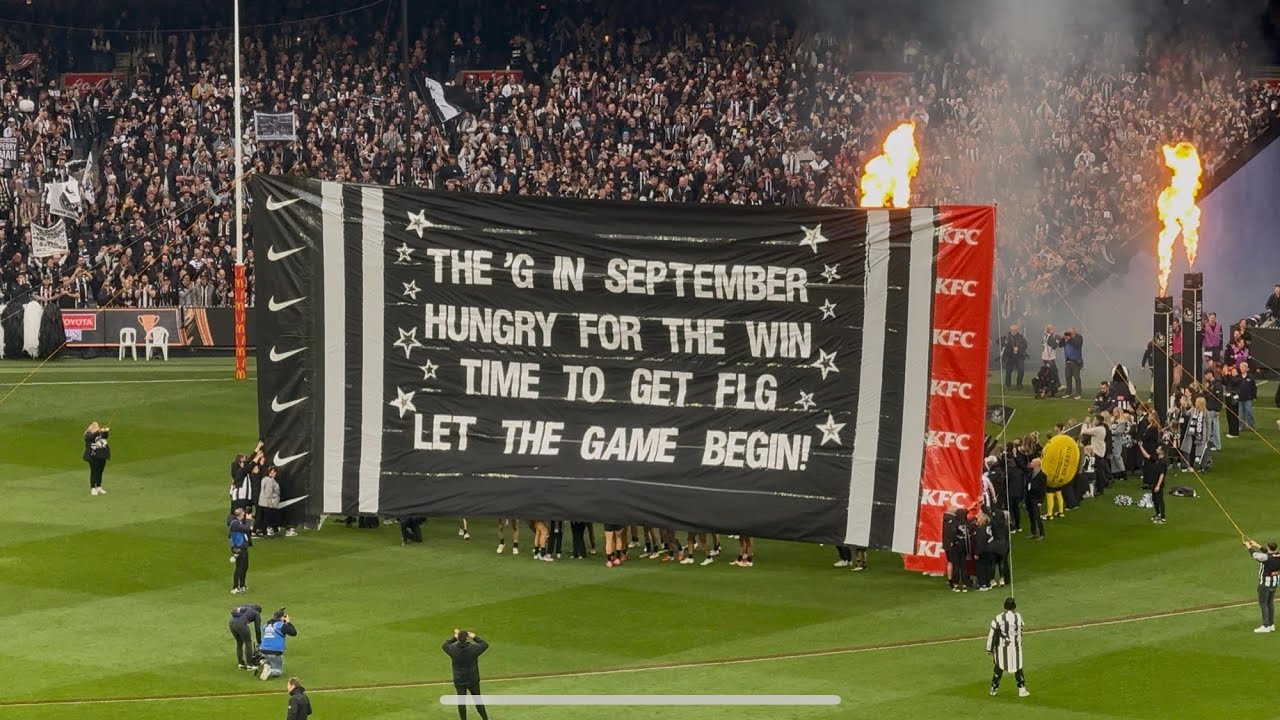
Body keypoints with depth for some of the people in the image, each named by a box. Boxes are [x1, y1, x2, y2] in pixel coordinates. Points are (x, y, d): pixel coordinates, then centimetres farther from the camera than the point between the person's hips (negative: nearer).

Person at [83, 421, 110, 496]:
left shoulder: (101, 433, 14)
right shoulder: (88, 434, 1)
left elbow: (105, 436, -5)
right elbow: (92, 436, -20)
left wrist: (106, 431, -25)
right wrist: (99, 431, -32)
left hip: (102, 456, 5)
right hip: (93, 456, -5)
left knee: (100, 472, 10)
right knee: (94, 472, -5)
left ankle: (99, 487, 19)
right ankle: (93, 489, 0)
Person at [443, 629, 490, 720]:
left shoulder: (453, 649, -15)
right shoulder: (473, 648, -17)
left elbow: (444, 645, 8)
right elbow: (485, 645, 2)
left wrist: (454, 638, 14)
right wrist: (475, 637, 10)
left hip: (459, 681, 0)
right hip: (473, 680, 0)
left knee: (461, 702, 11)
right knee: (478, 700, 15)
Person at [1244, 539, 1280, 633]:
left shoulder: (1266, 557, -27)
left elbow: (1254, 554, -12)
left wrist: (1249, 546, 7)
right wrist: (1257, 546, 21)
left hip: (1265, 583, -7)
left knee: (1263, 603, 2)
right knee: (1270, 603, 17)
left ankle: (1265, 626, 2)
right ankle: (1271, 625, 23)